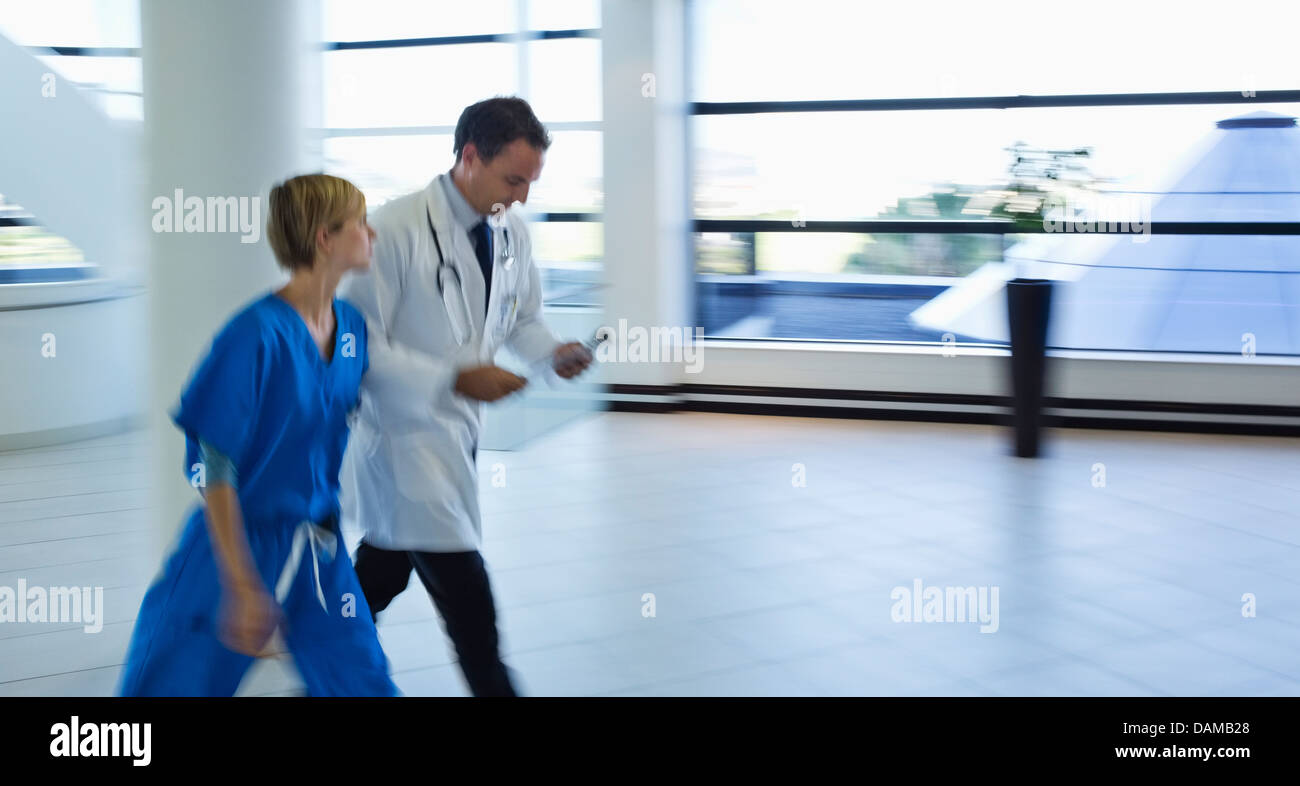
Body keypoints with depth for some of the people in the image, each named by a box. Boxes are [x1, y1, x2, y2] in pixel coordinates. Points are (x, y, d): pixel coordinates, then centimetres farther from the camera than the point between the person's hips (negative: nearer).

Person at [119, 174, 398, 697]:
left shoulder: (351, 326, -1)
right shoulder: (257, 335, -21)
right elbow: (215, 471, -19)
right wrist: (243, 587, -19)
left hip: (317, 551, 6)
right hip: (238, 544, -6)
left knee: (363, 682, 9)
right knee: (177, 680, 7)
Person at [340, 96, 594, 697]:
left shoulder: (512, 233, 3)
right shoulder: (397, 229, -20)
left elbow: (522, 320, 17)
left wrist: (553, 353, -5)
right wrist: (454, 378, -25)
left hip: (459, 431, 8)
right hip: (406, 437, -8)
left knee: (384, 572, 24)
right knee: (472, 615, -7)